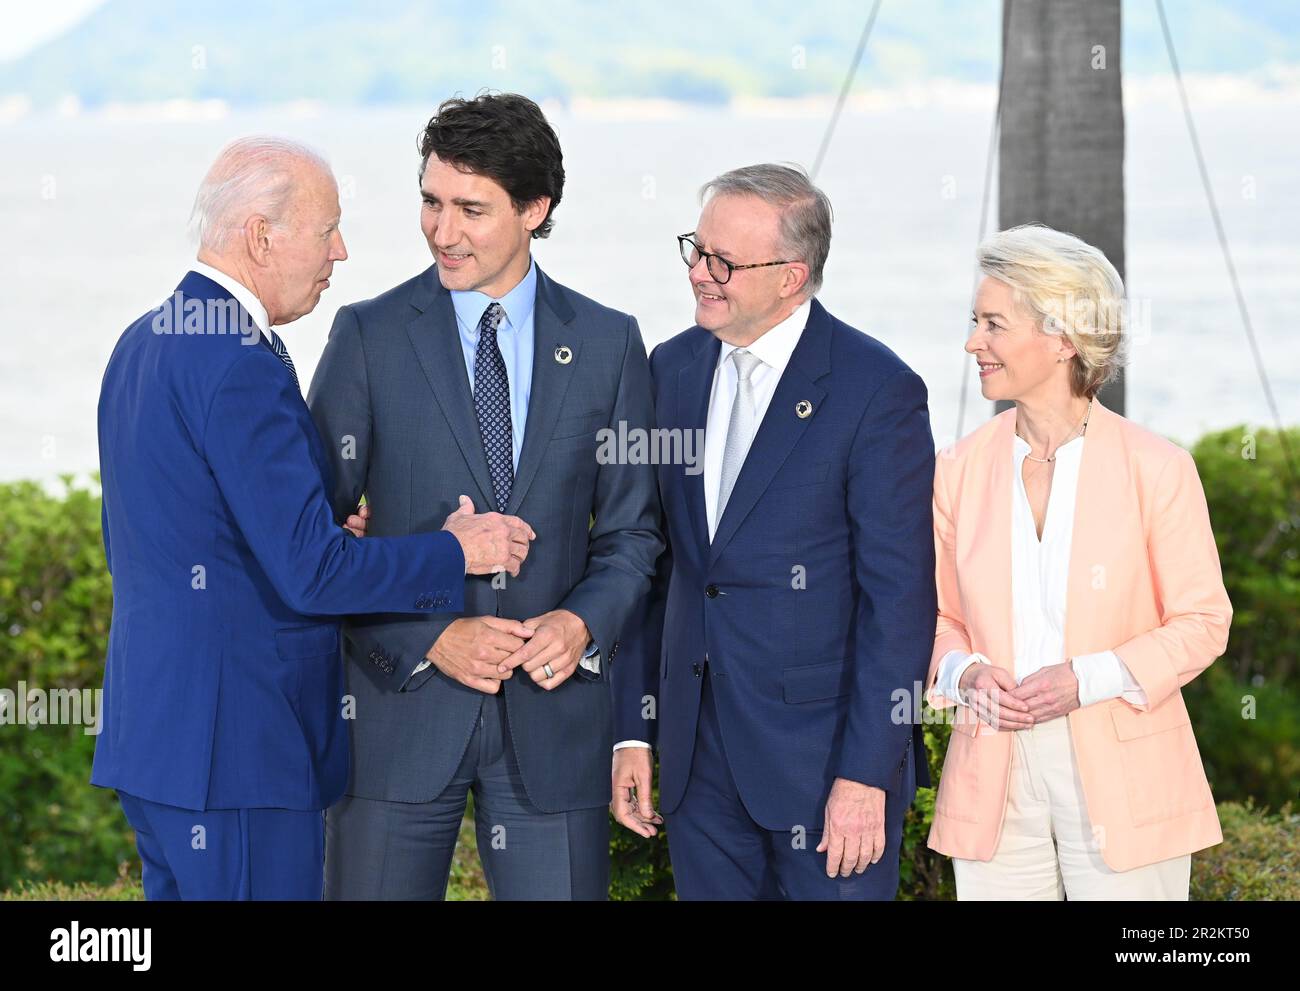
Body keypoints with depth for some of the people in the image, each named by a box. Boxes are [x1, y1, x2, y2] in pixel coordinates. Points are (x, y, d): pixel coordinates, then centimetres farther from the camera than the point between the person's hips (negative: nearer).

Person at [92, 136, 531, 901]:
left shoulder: (145, 342, 12)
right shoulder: (241, 368, -20)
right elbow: (311, 571, -23)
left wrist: (327, 531, 13)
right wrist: (455, 552, -8)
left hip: (155, 723, 10)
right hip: (238, 749, -10)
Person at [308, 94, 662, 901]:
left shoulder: (608, 343, 5)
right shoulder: (369, 337, -1)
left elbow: (631, 530, 9)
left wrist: (585, 622, -10)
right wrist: (430, 639, -12)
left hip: (552, 709, 1)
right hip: (402, 704, -1)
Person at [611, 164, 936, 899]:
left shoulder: (876, 389, -11)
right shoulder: (674, 369, 7)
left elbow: (900, 597, -13)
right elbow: (652, 563, 11)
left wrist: (867, 774, -15)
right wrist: (634, 729, 7)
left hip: (824, 754, -5)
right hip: (698, 753, 5)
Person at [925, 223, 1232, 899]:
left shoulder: (1155, 468, -5)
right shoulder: (959, 470, 4)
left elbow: (1202, 621, -2)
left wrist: (1088, 680, -15)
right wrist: (964, 672, -9)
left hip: (1122, 785, -3)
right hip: (994, 783, 3)